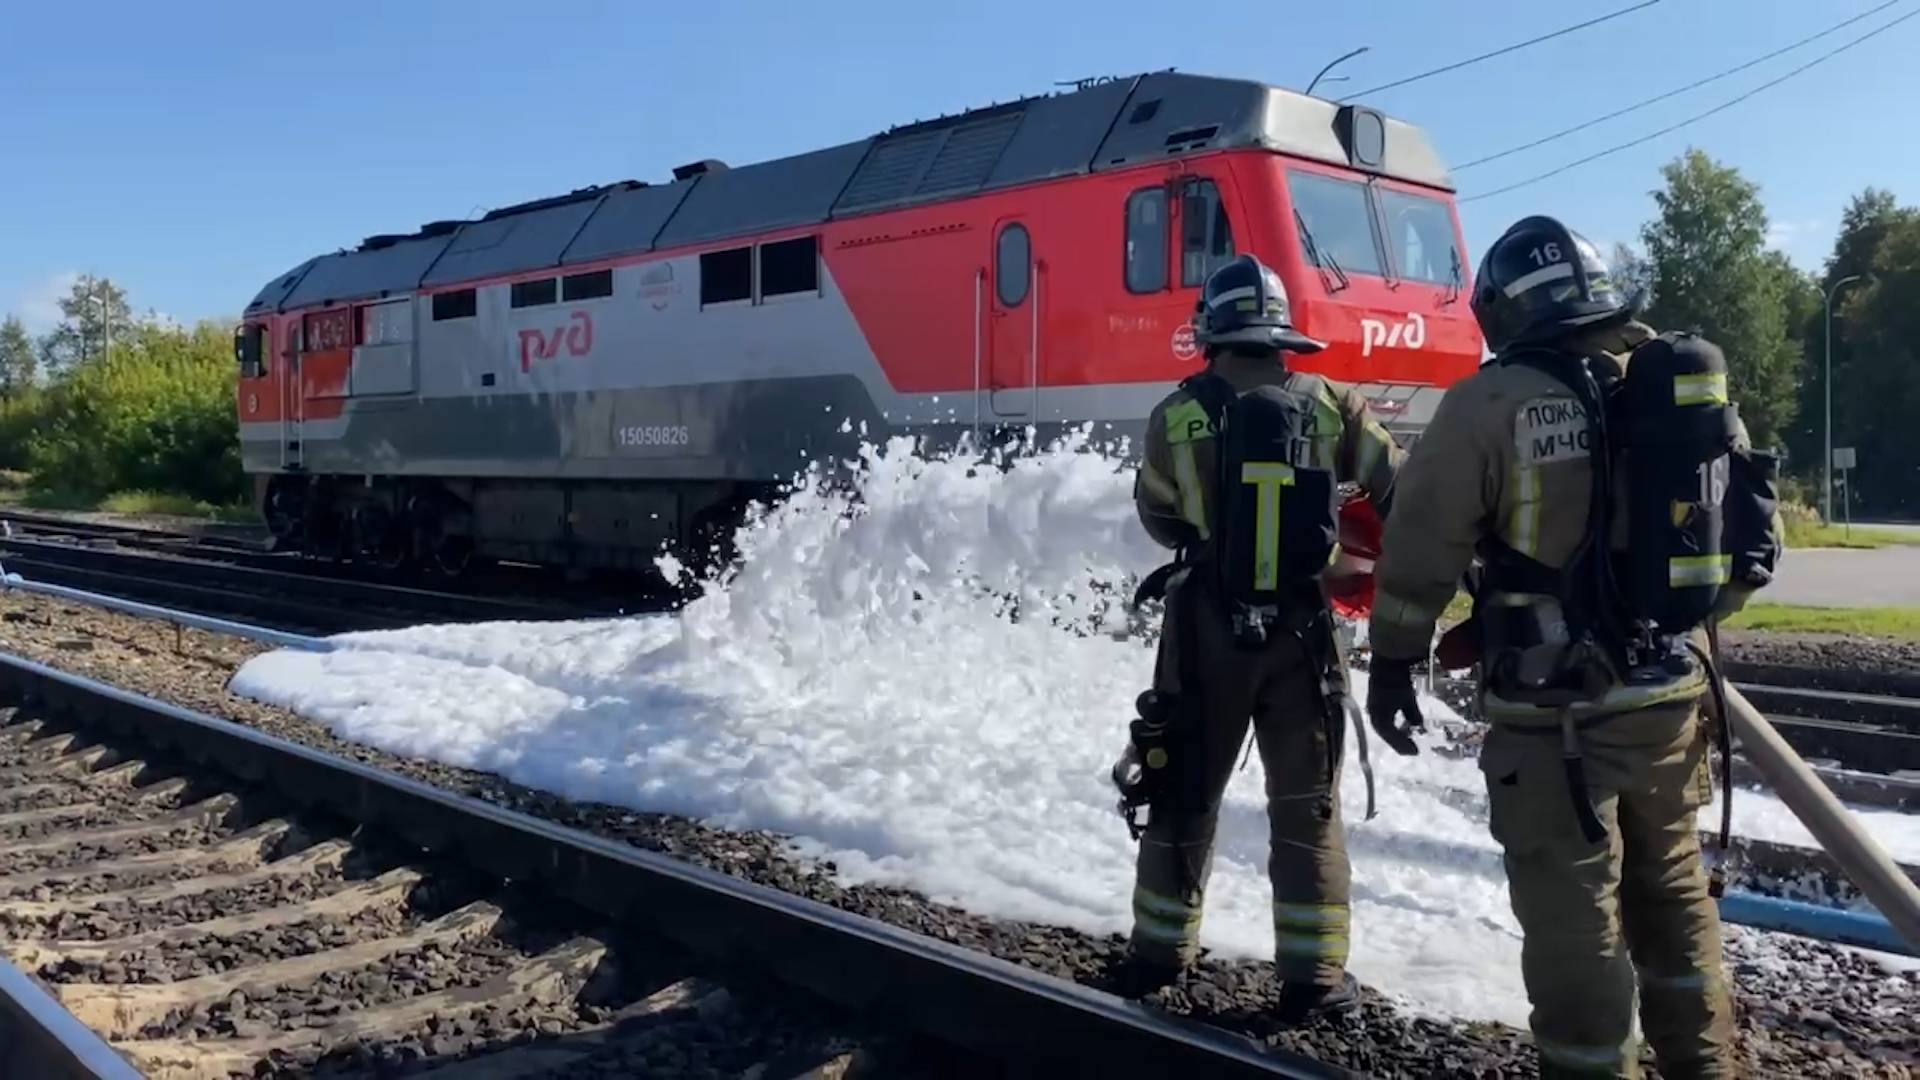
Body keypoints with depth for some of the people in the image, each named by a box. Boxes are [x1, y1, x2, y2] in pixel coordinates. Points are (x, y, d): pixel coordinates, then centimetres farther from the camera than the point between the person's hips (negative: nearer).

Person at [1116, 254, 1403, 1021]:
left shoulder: (1176, 416, -7)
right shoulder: (1331, 406, -4)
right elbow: (1402, 498, 2)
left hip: (1205, 628, 0)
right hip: (1299, 628, 0)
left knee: (1184, 795, 16)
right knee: (1307, 806, 11)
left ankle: (1162, 950, 27)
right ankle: (1313, 977, 13)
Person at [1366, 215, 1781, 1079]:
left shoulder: (1492, 402, -12)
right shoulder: (1686, 380, 7)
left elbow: (1422, 545, -10)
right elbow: (1749, 528, 14)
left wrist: (1392, 663, 1)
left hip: (1556, 704, -6)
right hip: (1670, 687, 7)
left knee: (1572, 908, 4)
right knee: (1671, 886, 22)